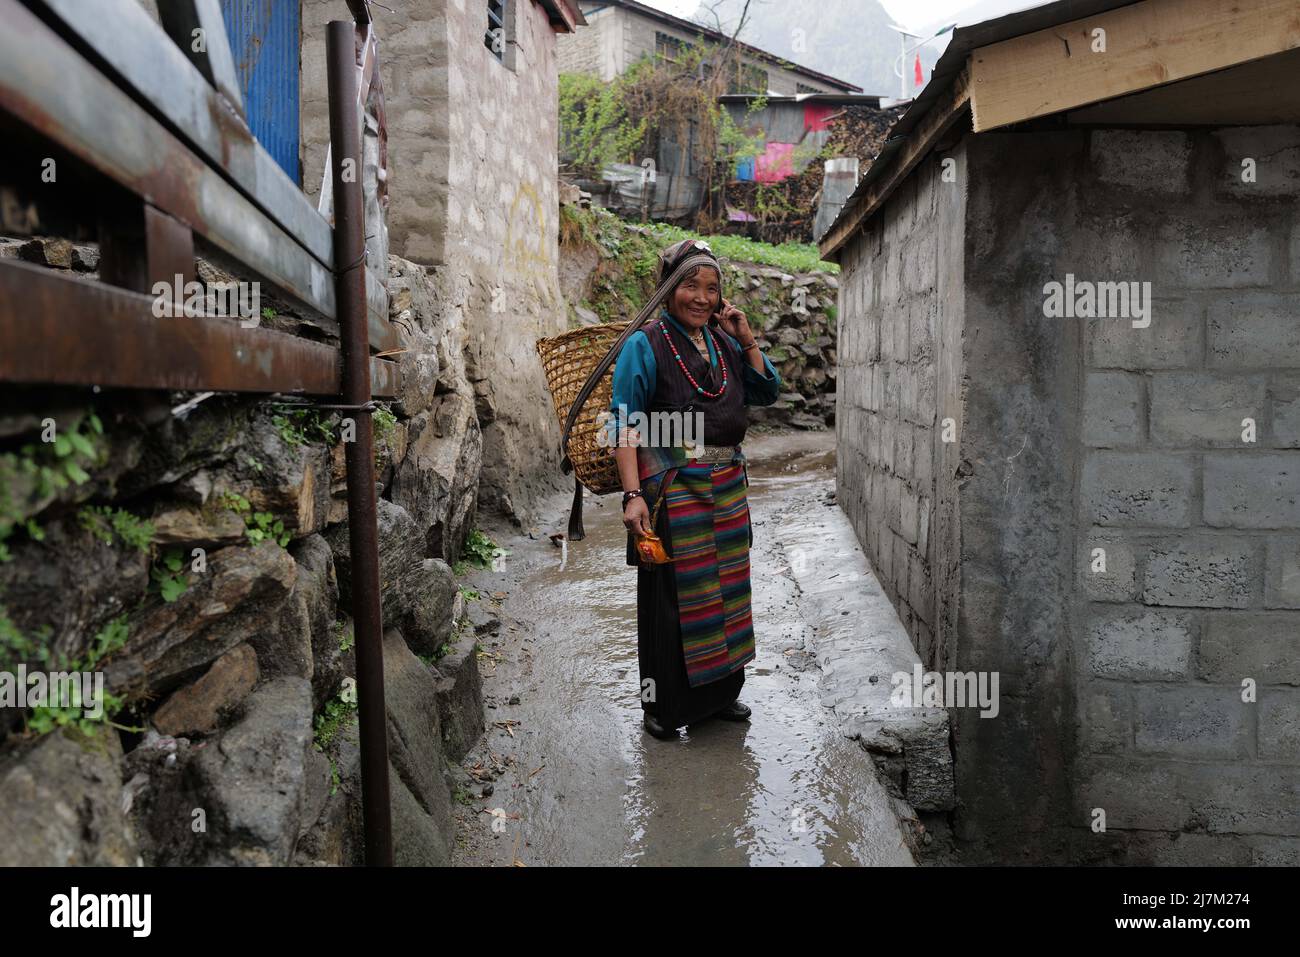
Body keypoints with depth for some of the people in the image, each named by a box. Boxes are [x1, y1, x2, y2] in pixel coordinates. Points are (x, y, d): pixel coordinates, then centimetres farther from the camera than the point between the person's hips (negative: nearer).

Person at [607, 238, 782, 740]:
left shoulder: (725, 342, 10)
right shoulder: (645, 345, -8)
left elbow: (767, 393, 13)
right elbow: (624, 426, -13)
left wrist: (747, 341, 1)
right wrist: (633, 495, -21)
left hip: (728, 487, 7)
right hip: (673, 487, -6)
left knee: (725, 589, 15)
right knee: (670, 595, 1)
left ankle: (719, 691, 32)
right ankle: (662, 704, 18)